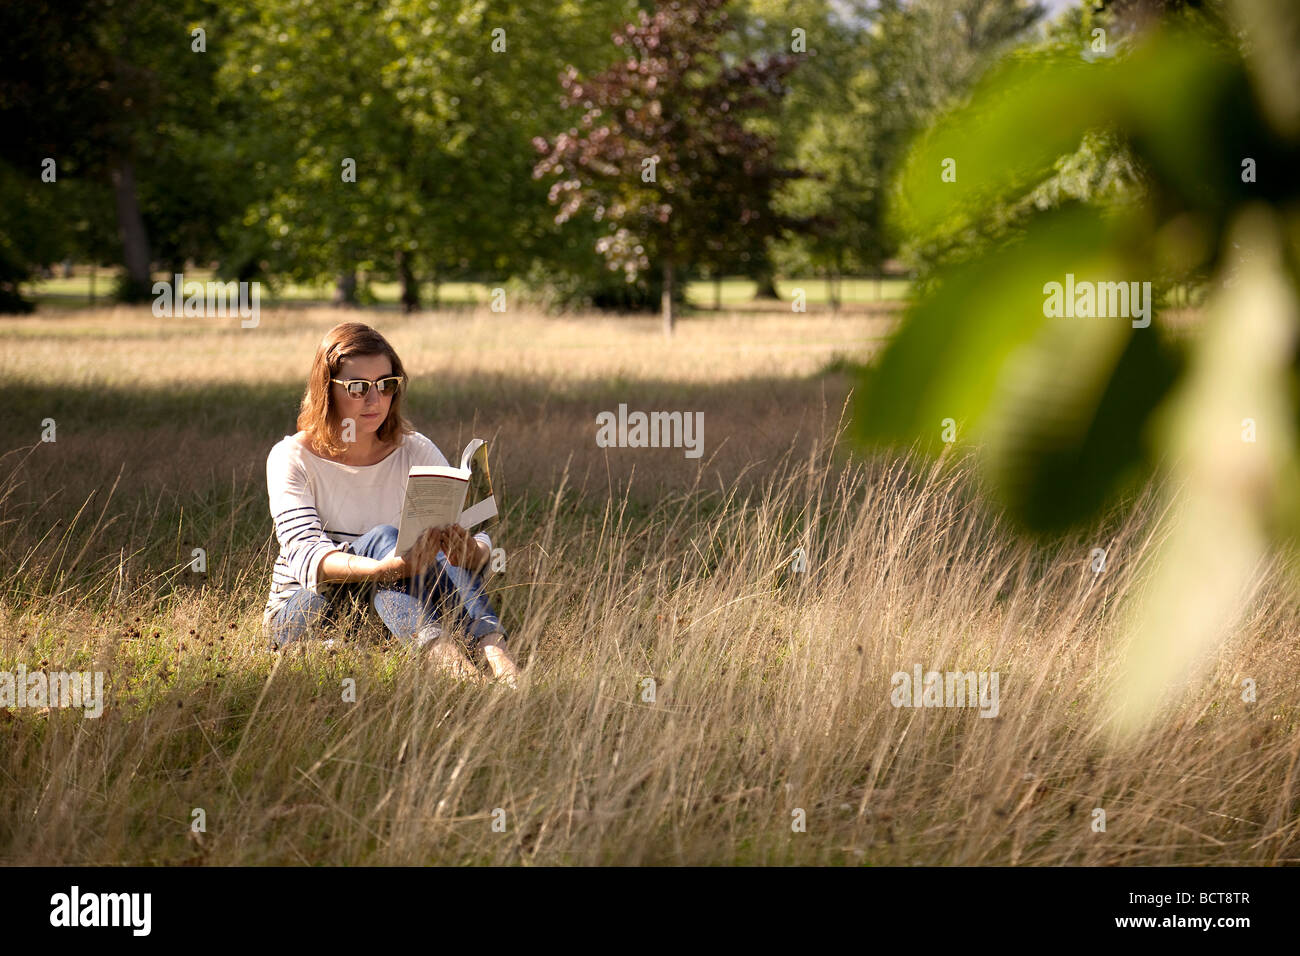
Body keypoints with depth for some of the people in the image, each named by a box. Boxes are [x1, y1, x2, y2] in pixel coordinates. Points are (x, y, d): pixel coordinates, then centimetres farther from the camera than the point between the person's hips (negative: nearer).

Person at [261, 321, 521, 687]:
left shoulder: (415, 453, 1)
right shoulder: (293, 458, -9)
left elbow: (481, 537, -9)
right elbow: (305, 555, -25)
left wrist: (471, 551, -36)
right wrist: (391, 567, -44)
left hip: (394, 612, 3)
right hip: (299, 613, -3)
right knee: (382, 538, -31)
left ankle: (492, 647, -49)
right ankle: (444, 654, -53)